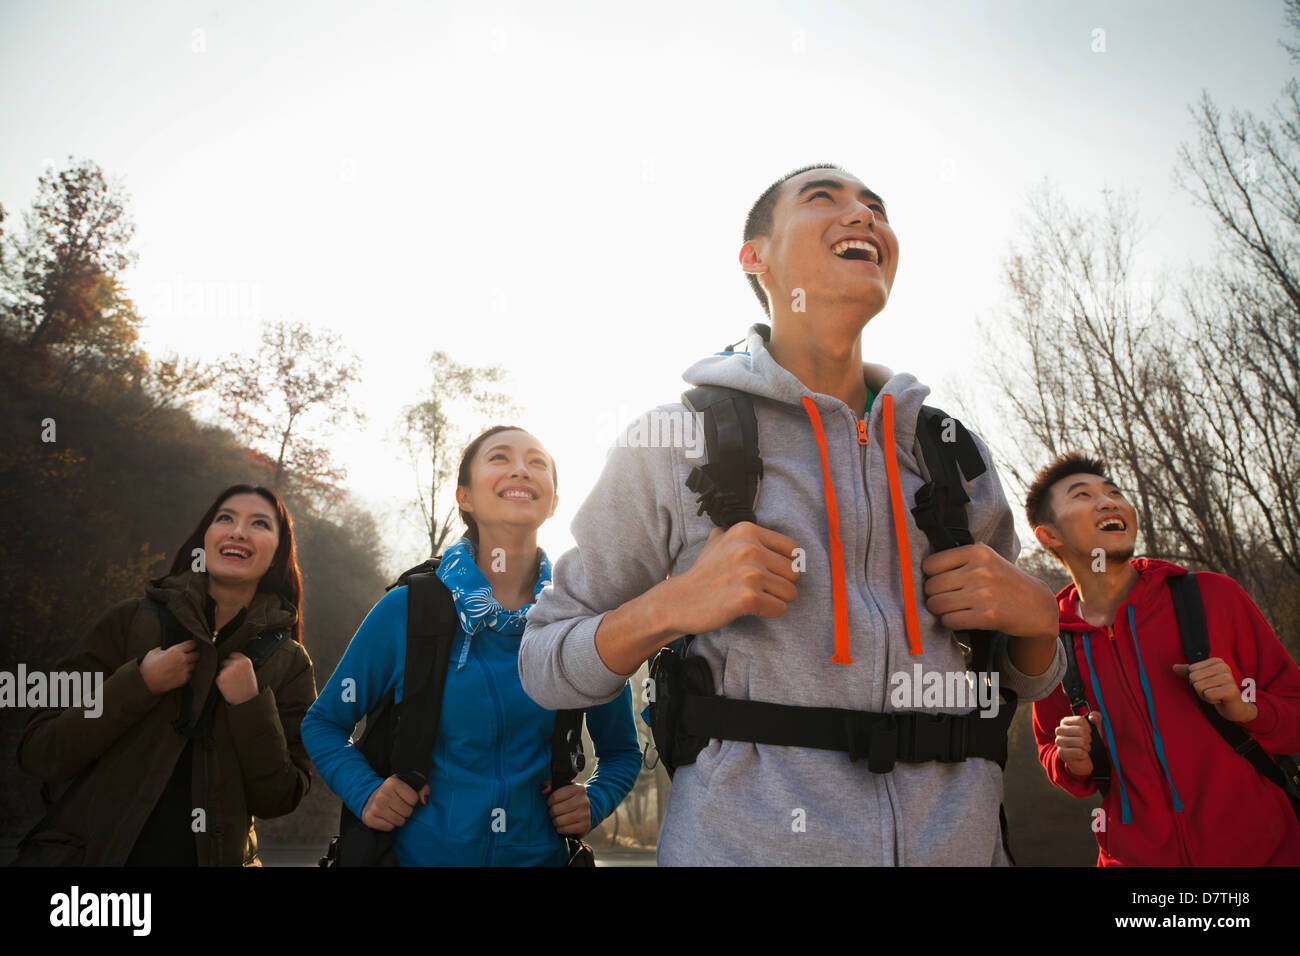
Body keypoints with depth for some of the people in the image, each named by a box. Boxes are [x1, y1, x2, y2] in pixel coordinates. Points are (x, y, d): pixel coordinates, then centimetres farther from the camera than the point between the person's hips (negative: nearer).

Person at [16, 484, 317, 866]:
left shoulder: (290, 664, -4)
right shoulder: (132, 621, -5)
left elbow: (277, 801, -6)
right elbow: (38, 755, -6)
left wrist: (250, 705, -18)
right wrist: (140, 684, -18)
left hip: (216, 854, 1)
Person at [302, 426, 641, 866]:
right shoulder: (405, 611, -9)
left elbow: (621, 750, 9)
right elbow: (324, 722, 4)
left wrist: (594, 801, -10)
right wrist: (365, 792, -12)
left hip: (540, 854, 1)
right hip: (418, 851, -1)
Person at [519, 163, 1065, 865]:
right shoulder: (674, 441, -7)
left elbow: (1025, 679, 15)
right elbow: (543, 668, -3)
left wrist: (1034, 612, -8)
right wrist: (667, 609, -22)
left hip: (960, 843, 4)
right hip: (744, 842, -3)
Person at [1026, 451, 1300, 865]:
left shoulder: (1214, 597, -9)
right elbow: (1050, 753, 10)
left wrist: (1243, 707, -19)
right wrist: (1074, 765, -11)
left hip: (1261, 849, -1)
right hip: (1135, 856, 1)